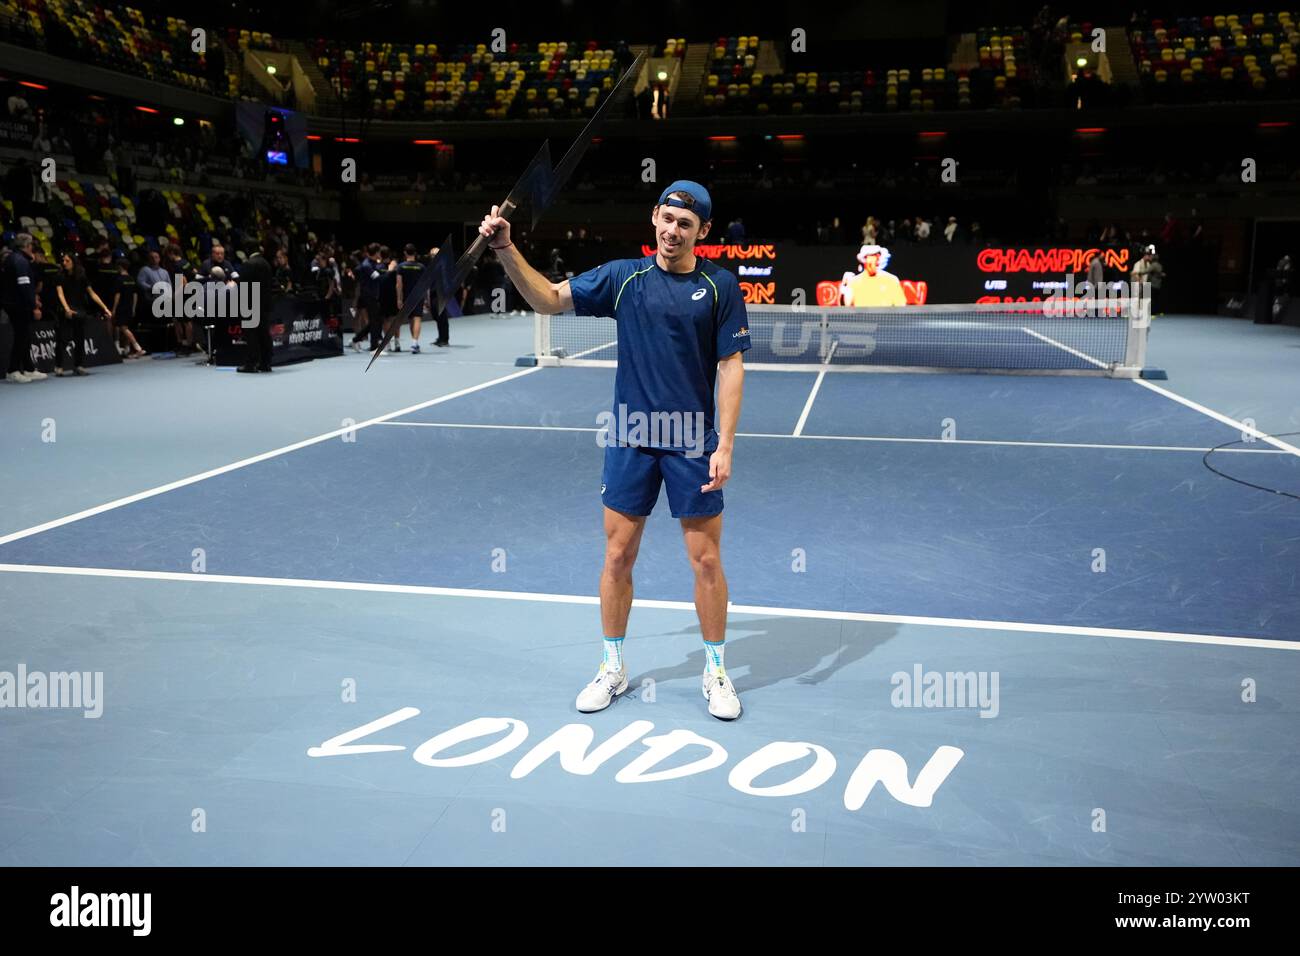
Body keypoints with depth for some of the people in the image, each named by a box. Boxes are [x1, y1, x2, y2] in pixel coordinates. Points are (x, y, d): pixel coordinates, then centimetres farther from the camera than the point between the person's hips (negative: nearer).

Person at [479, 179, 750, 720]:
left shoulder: (720, 286, -2)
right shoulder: (623, 276, 3)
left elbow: (731, 367, -4)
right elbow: (549, 298, 3)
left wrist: (725, 443, -10)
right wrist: (506, 249, -11)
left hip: (692, 443, -2)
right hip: (629, 440, 2)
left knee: (706, 560, 4)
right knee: (618, 556, 8)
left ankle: (716, 672, 22)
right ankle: (612, 669, 25)